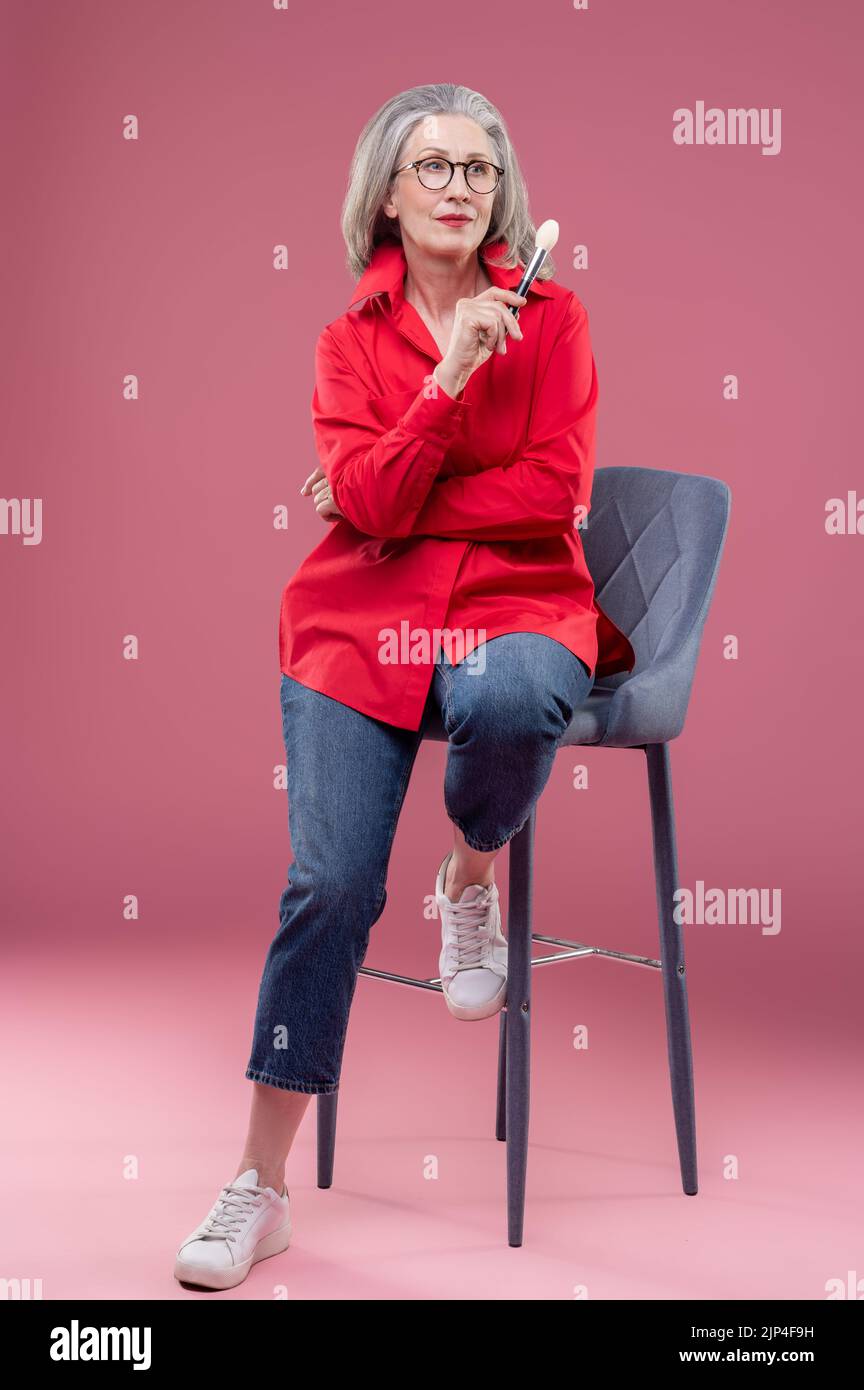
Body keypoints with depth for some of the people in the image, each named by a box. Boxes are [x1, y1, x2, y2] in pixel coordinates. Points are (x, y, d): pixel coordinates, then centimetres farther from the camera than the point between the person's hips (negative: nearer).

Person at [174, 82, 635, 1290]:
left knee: (510, 702, -39)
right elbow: (365, 501, -5)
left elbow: (556, 490, -2)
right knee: (329, 885, -14)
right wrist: (451, 374, -15)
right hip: (362, 615, 1)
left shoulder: (551, 317, 8)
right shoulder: (353, 339, 10)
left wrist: (401, 506, -4)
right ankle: (261, 1189, -4)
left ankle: (472, 877, -2)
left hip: (514, 599, 0)